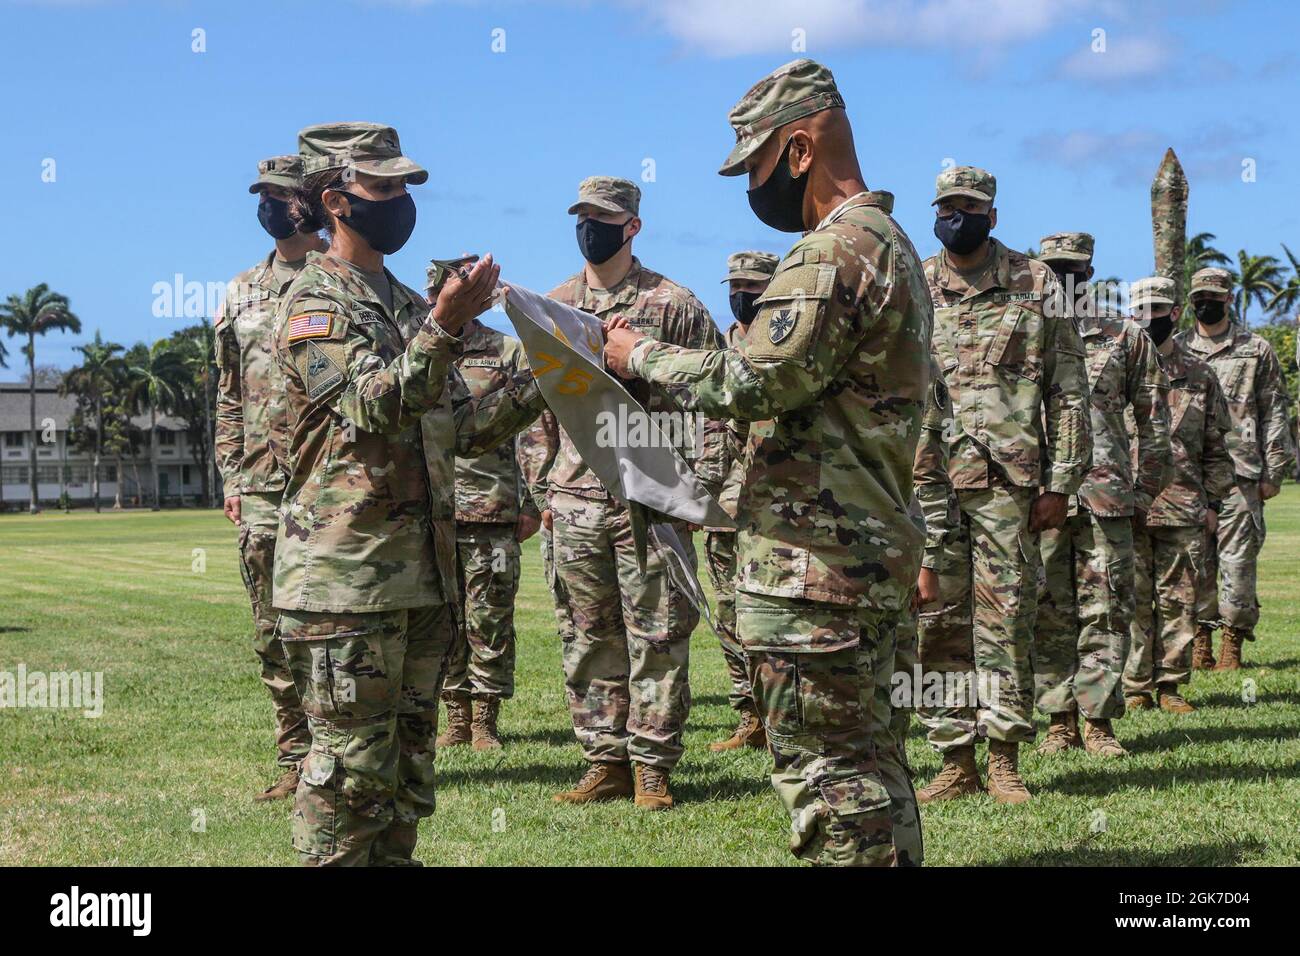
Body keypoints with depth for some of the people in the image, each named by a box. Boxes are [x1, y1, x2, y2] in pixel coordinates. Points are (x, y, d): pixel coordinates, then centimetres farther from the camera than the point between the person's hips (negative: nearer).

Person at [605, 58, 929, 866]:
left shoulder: (832, 254, -17)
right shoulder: (893, 243, 18)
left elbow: (755, 382, -23)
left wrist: (643, 357, -9)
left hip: (816, 558, -11)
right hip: (876, 547, 11)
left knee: (820, 764, -5)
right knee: (862, 754, 16)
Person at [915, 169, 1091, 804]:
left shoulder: (1036, 286, 6)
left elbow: (1068, 392, 5)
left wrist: (1060, 483, -2)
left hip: (1008, 481, -2)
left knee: (1006, 619, -1)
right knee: (937, 621, 2)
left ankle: (1005, 762, 6)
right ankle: (955, 762, 10)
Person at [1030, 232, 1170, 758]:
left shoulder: (1127, 338, 9)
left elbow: (1154, 423, 10)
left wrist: (1144, 493, 5)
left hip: (1106, 497, -1)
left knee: (1106, 611, -2)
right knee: (1048, 613, 2)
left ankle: (1099, 719, 3)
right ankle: (1059, 718, 9)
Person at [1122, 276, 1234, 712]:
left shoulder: (1199, 376, 12)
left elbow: (1216, 446, 15)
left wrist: (1213, 502, 9)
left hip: (1183, 507, 2)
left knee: (1178, 599, 3)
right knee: (1133, 601, -1)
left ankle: (1171, 684, 10)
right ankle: (1135, 687, 5)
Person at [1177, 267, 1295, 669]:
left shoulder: (1257, 350, 8)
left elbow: (1275, 414, 8)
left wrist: (1273, 472, 1)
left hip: (1240, 473, -2)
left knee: (1238, 561, -4)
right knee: (1195, 561, 2)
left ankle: (1233, 644, 3)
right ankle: (1200, 645, 8)